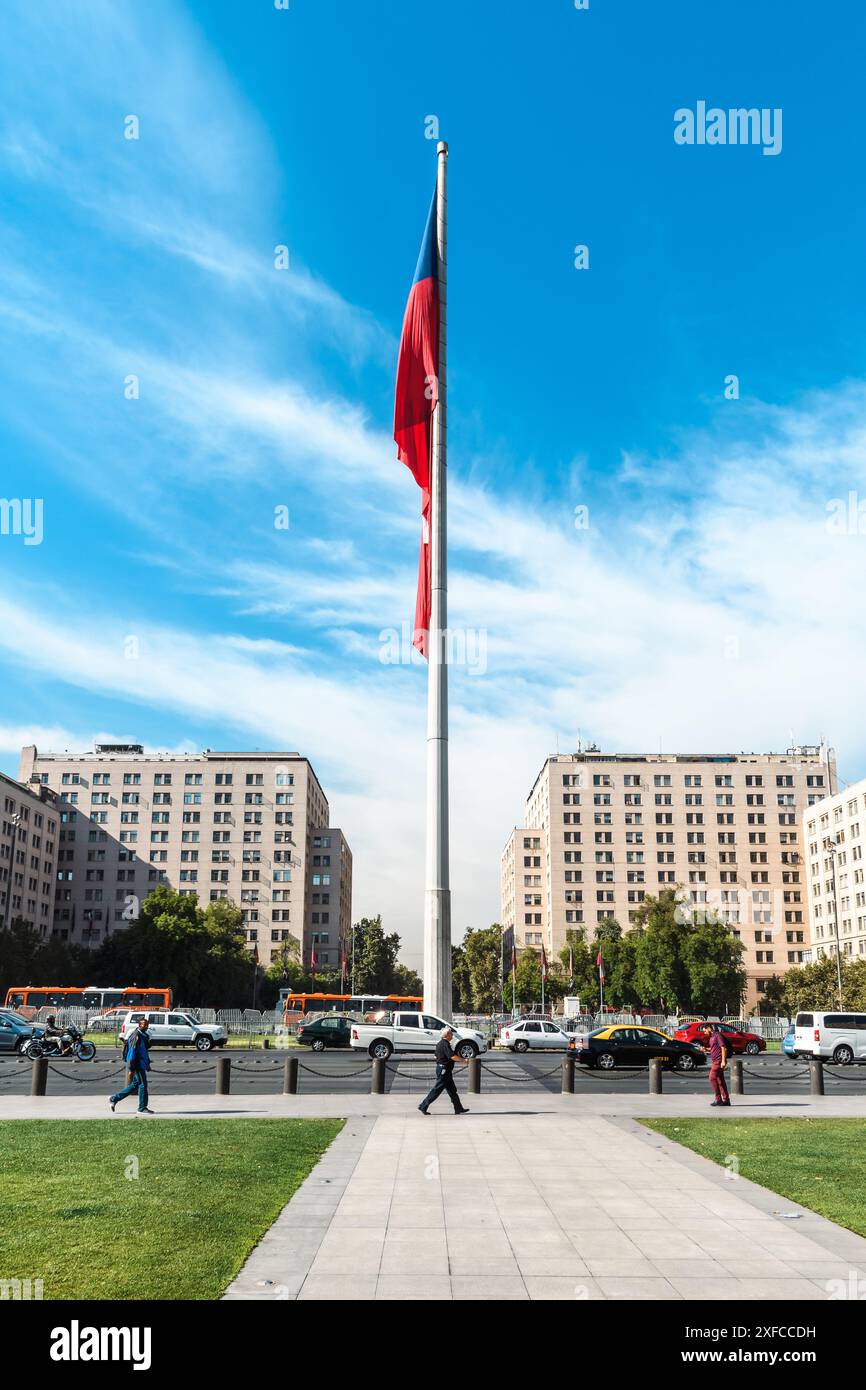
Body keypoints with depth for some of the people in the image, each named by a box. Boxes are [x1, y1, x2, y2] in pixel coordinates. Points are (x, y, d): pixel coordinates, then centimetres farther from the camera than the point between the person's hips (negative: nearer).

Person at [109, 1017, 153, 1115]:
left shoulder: (144, 1035, 14)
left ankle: (114, 1099, 22)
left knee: (135, 1085, 15)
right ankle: (142, 1108, 7)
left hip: (142, 1064, 10)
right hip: (137, 1065, -10)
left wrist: (148, 1064, 25)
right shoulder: (136, 1036, -17)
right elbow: (132, 1052, -20)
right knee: (143, 1085, -3)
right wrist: (131, 1069, -22)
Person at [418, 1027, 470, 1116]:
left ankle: (459, 1109, 15)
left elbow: (436, 1056, 20)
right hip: (444, 1069, -11)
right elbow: (452, 1056, -26)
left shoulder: (440, 1043, 13)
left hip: (441, 1068, 11)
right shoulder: (445, 1044, -18)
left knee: (452, 1090, 12)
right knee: (437, 1089, -5)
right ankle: (423, 1106, -1)